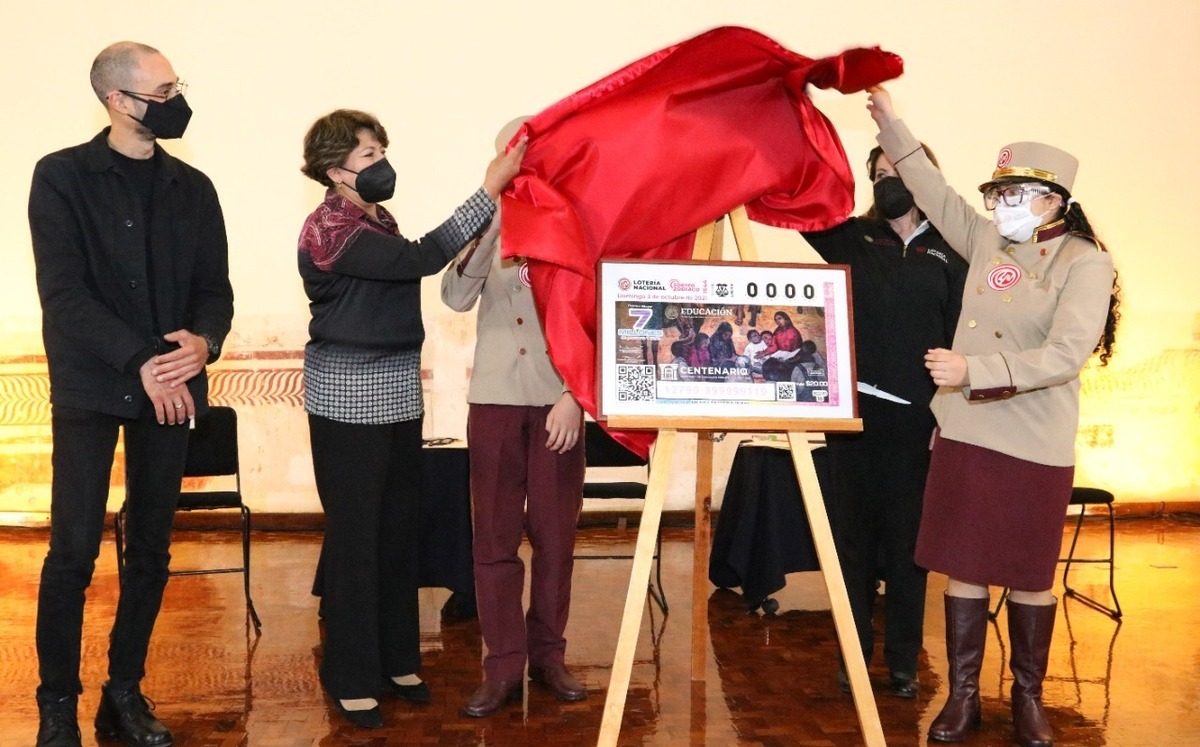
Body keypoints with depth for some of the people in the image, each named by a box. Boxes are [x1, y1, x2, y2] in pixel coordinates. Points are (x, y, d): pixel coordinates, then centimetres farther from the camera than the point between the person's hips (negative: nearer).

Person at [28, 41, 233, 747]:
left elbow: (216, 287, 7)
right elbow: (63, 292, -11)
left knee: (152, 548, 6)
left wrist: (204, 340, -15)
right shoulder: (61, 176, -3)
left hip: (170, 387, 4)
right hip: (91, 384, -3)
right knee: (75, 549, -5)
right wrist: (140, 361, -21)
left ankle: (126, 690, 19)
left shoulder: (193, 187, 9)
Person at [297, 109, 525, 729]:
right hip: (348, 398, -8)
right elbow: (421, 259, -27)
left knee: (399, 529, 12)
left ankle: (396, 660, 25)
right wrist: (489, 191, -26)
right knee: (354, 535, 0)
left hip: (396, 392, 8)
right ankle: (351, 679, 13)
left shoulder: (377, 220, 11)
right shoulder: (330, 229, -15)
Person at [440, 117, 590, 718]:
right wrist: (490, 222, -17)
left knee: (555, 532, 6)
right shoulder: (486, 226, 8)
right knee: (494, 535, 3)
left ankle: (547, 654, 21)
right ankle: (504, 664, 12)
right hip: (494, 398, 2)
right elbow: (457, 298, -6)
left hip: (557, 401, -1)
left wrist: (574, 396, -10)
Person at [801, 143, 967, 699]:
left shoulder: (949, 255, 5)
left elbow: (958, 342, 3)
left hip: (917, 422, -1)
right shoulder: (851, 239, 8)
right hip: (854, 415, 1)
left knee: (907, 540, 7)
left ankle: (903, 662, 20)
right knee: (853, 537, 8)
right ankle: (855, 656, 20)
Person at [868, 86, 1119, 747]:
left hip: (1035, 447, -4)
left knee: (1029, 576, 8)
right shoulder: (985, 241, 7)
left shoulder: (1085, 263, -9)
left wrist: (973, 370, -24)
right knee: (964, 568, 8)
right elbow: (935, 193, 19)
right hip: (963, 434, 4)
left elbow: (1066, 355, -20)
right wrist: (890, 124, 18)